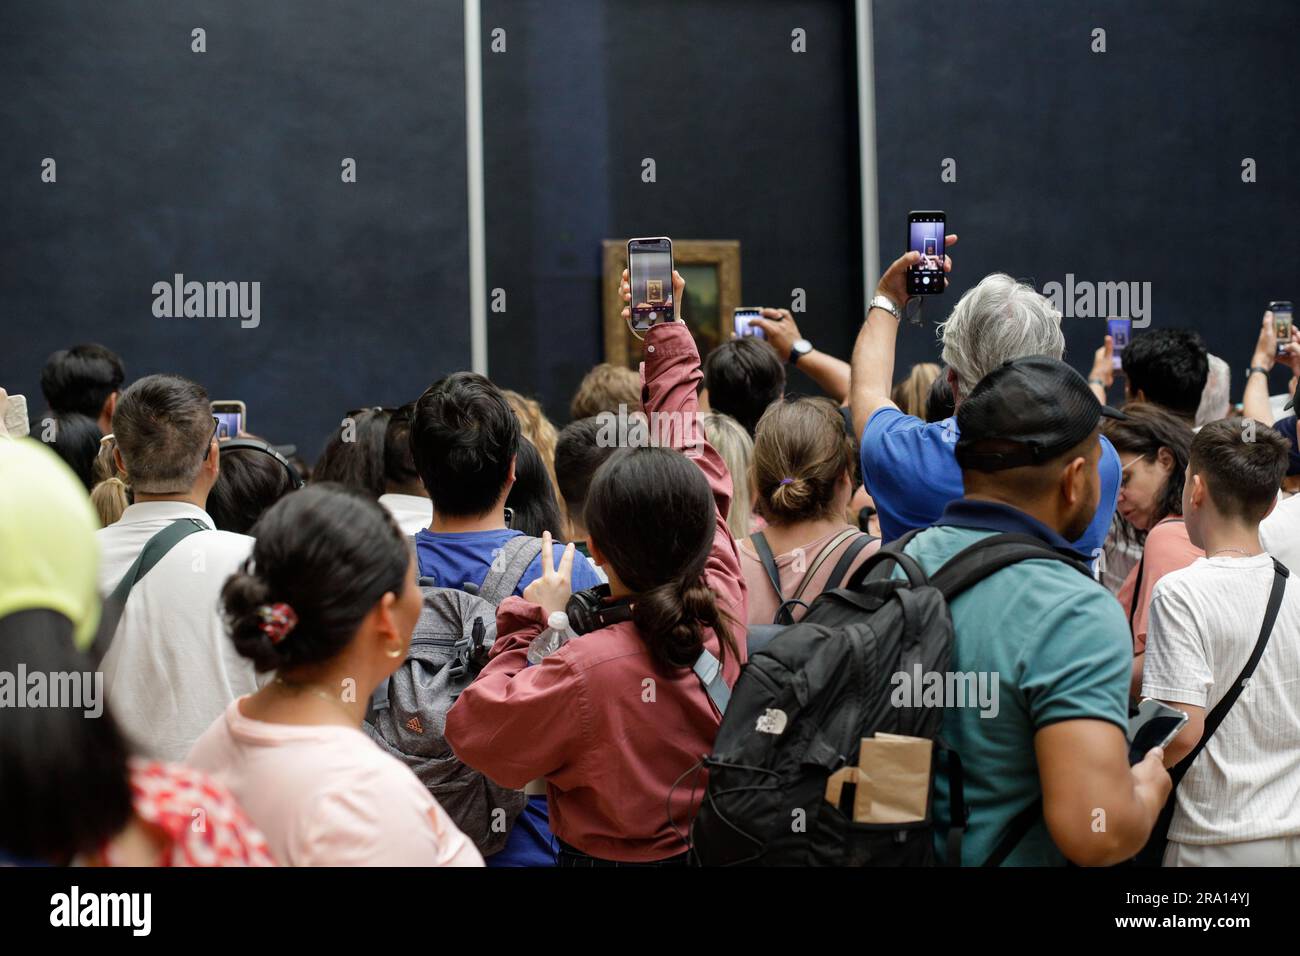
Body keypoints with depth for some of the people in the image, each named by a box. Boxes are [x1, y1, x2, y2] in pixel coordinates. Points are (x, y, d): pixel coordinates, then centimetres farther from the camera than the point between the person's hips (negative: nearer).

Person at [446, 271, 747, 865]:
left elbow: (471, 729, -19)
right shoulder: (724, 610, -19)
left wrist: (526, 622, -11)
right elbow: (696, 466, -5)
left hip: (606, 859, -4)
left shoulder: (590, 669, -33)